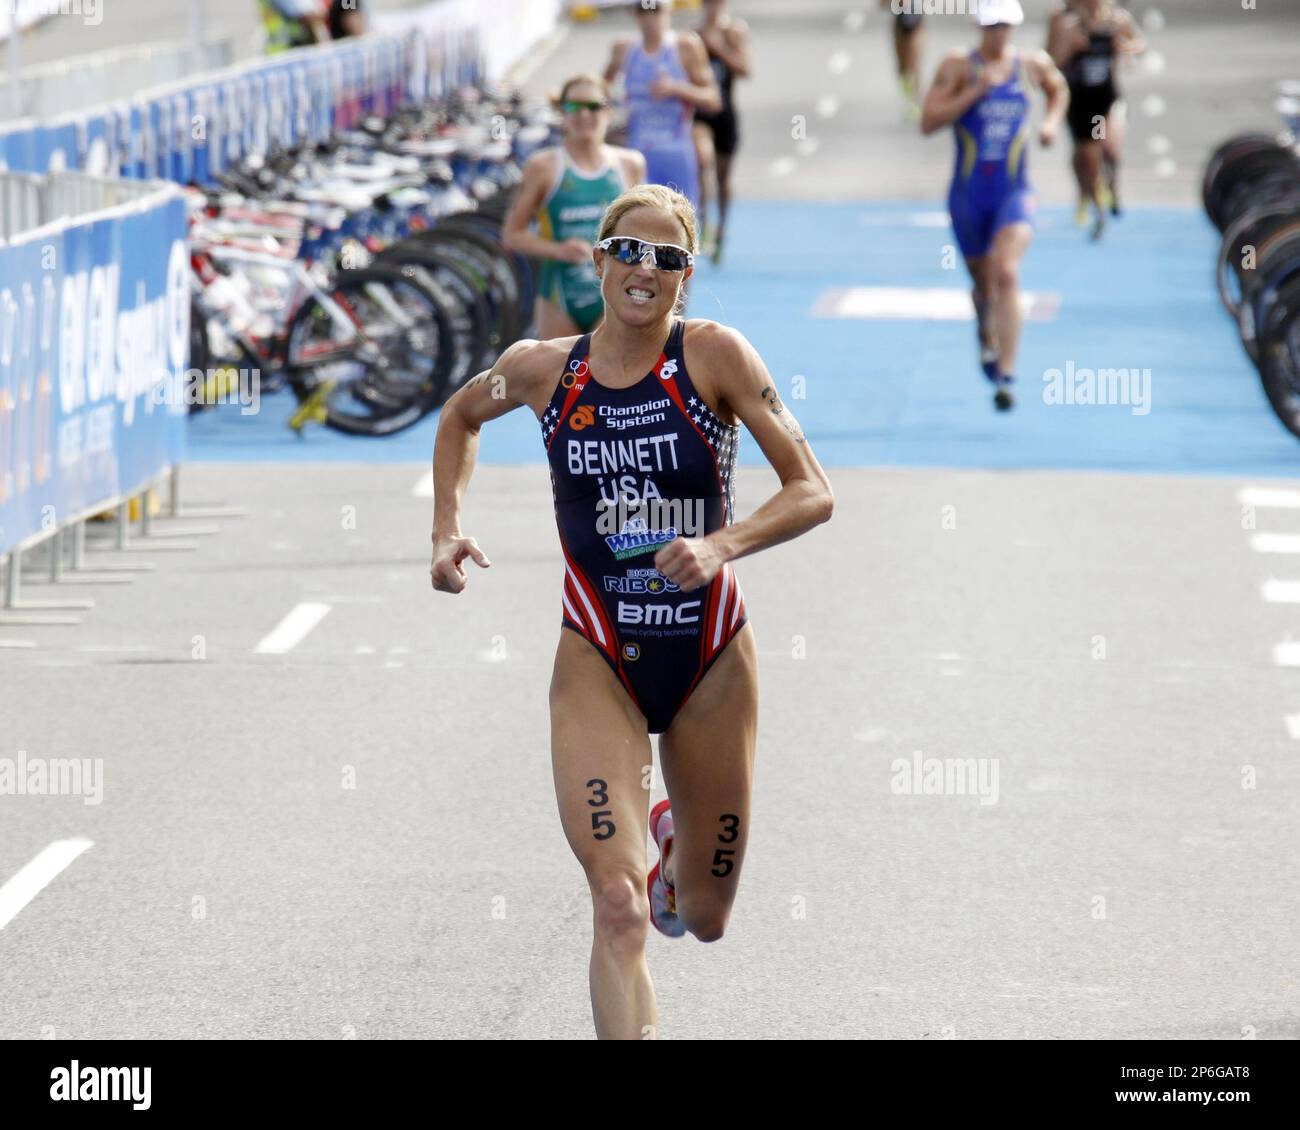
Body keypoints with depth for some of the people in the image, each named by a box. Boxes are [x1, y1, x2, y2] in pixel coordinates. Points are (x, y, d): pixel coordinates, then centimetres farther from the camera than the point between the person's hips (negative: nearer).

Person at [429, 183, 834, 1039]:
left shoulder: (715, 355, -9)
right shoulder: (544, 371, -2)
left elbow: (814, 493, -11)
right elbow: (461, 416, 21)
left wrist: (723, 547, -28)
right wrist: (448, 529, 7)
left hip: (710, 657, 0)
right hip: (599, 660, 0)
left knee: (703, 918, 17)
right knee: (618, 907, -19)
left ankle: (675, 833, 52)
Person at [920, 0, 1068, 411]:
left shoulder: (1033, 65, 3)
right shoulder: (958, 66, -5)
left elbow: (1058, 90, 26)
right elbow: (928, 121, -15)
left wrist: (1052, 122, 8)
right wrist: (976, 91, -21)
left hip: (1014, 192, -1)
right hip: (969, 193, 1)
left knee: (1006, 273, -22)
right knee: (983, 283, 16)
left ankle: (1006, 375, -24)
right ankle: (987, 340, 50)